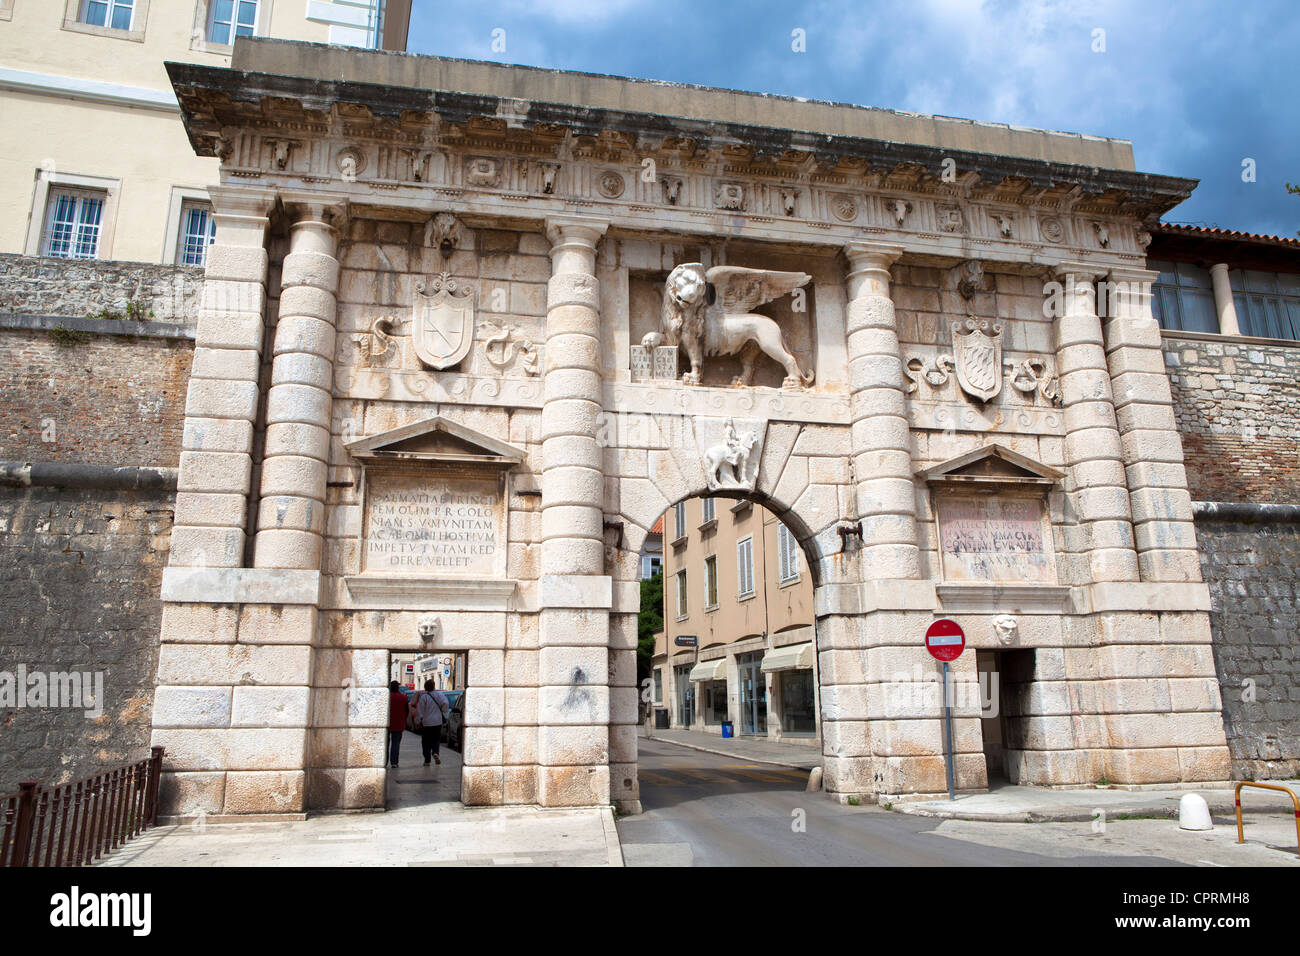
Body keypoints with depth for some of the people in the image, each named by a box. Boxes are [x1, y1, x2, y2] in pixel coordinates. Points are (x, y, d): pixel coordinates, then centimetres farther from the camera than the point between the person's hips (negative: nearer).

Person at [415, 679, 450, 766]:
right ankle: (435, 752, -12)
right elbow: (445, 704, -14)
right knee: (436, 739, 14)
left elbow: (419, 710, -6)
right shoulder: (439, 694, -2)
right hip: (438, 722, 2)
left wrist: (418, 720, 4)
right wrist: (443, 713, 2)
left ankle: (427, 760, 9)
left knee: (426, 742, 8)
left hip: (426, 722, -2)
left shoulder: (423, 697, -7)